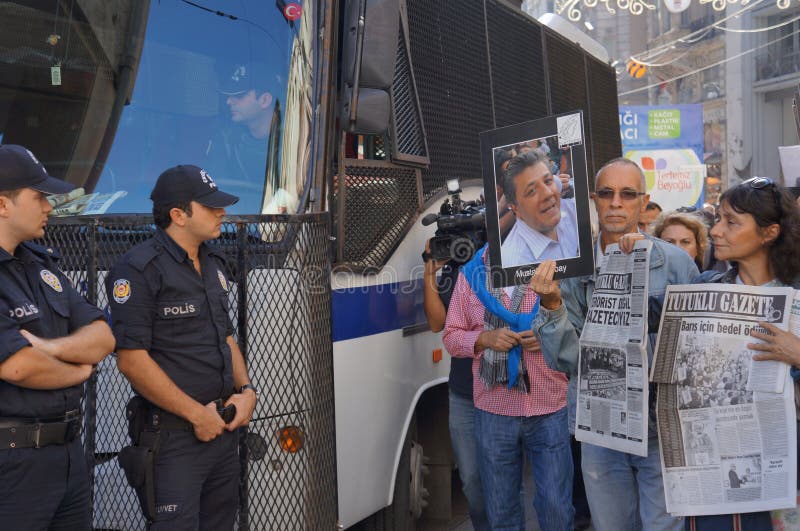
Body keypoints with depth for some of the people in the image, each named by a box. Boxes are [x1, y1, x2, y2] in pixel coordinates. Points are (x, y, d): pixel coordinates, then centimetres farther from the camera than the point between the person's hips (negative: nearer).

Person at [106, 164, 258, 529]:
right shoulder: (139, 270, -14)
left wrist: (246, 390, 2)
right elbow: (132, 360, -18)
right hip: (173, 434, -8)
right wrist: (197, 414, -16)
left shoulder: (212, 263, 12)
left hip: (224, 427, 8)